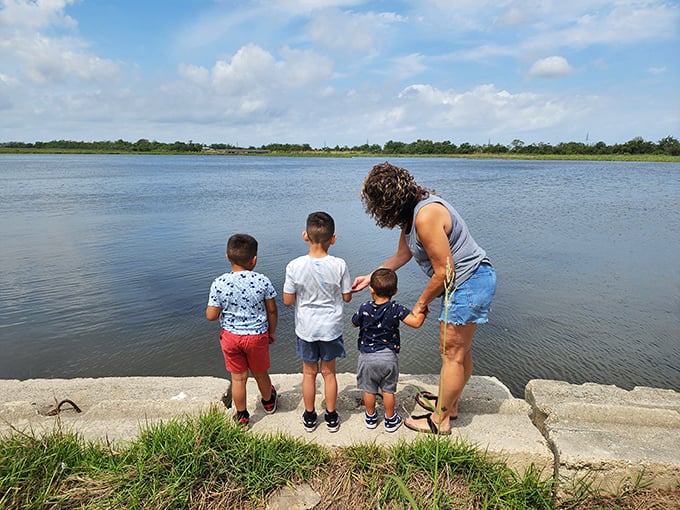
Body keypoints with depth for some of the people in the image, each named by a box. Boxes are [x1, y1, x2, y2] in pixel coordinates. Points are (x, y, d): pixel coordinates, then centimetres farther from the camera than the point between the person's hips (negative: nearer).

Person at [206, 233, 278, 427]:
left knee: (238, 378, 17)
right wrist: (272, 332, 9)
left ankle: (242, 416, 33)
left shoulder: (219, 284, -17)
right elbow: (272, 311, -7)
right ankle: (268, 402, 49)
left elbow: (211, 316, -12)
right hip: (257, 336, 0)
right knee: (260, 374, 23)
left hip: (230, 336, 0)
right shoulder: (262, 281, -17)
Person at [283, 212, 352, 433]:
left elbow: (287, 301, -10)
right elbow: (346, 297, -5)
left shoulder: (295, 266, -18)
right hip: (331, 328, 1)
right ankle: (331, 417, 31)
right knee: (329, 372, 17)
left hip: (306, 329, 0)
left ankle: (309, 418, 33)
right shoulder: (339, 265, -16)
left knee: (309, 373, 17)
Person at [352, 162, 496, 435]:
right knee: (460, 350, 21)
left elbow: (443, 271, -22)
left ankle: (440, 420, 17)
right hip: (465, 282, 10)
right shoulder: (411, 210, 5)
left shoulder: (426, 216, -26)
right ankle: (450, 403, 37)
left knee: (452, 354, 2)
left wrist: (420, 304, -8)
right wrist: (370, 277, 19)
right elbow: (402, 254, 17)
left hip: (469, 282, -10)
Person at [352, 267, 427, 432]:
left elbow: (354, 323, 3)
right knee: (388, 390, 16)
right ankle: (391, 420, 30)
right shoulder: (396, 309, -14)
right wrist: (422, 312, 2)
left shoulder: (364, 308, -13)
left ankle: (371, 417, 34)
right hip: (389, 357, 0)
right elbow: (416, 322, -16)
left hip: (367, 356, 0)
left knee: (369, 390, 17)